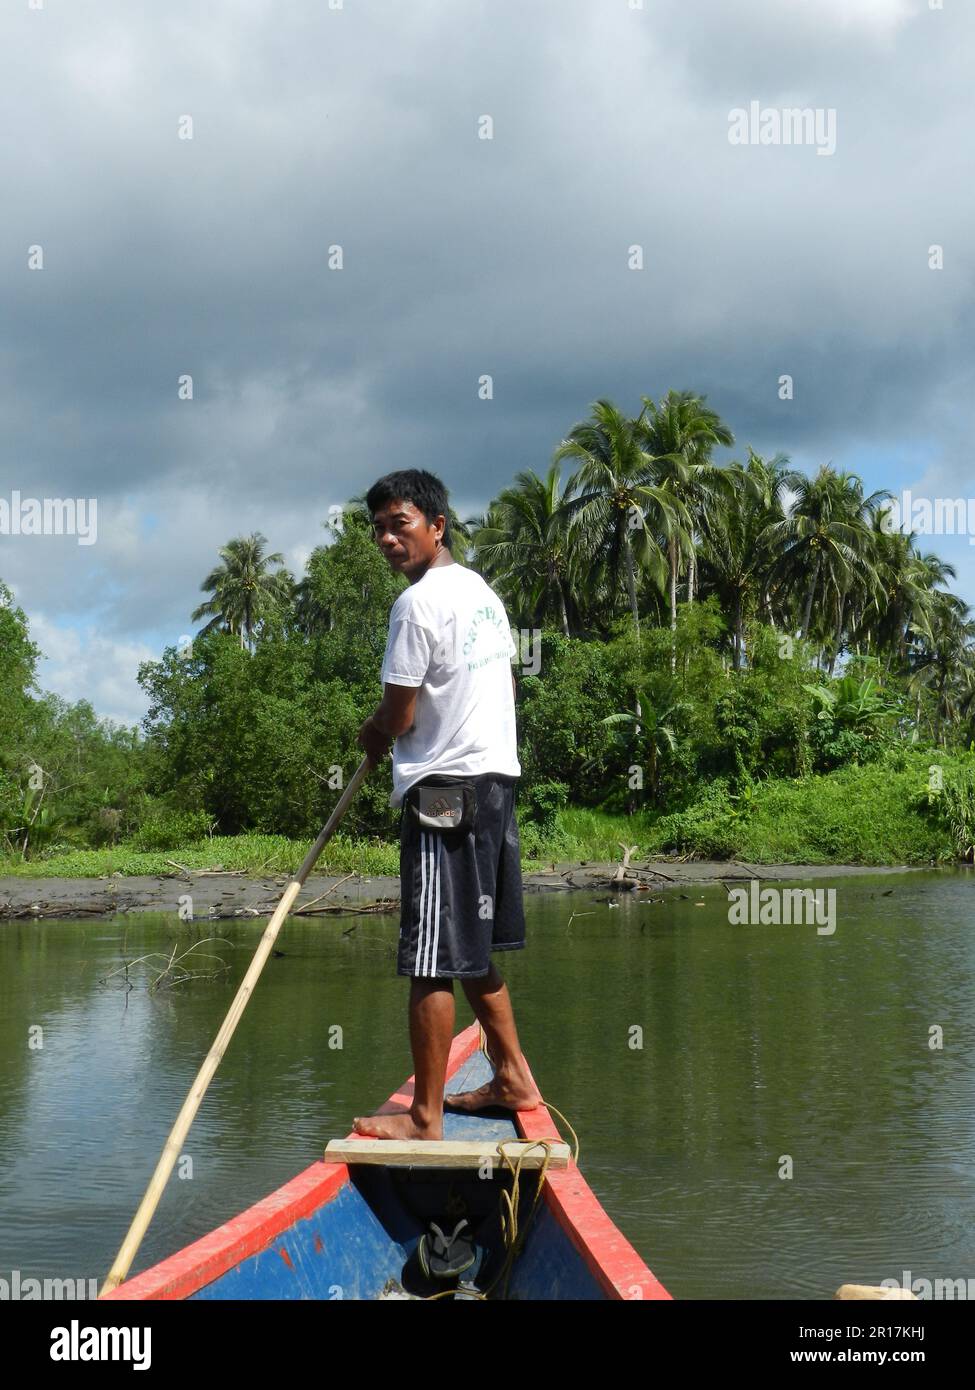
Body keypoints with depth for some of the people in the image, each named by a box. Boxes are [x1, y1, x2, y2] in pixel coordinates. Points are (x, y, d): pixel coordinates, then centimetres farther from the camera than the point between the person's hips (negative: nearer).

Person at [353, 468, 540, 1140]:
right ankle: (513, 1079, 27)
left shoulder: (419, 602, -14)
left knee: (434, 961, -5)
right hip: (497, 777, 10)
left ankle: (425, 1117, -1)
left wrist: (371, 734, 10)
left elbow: (398, 717, -12)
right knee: (472, 951, 19)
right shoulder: (483, 591, 15)